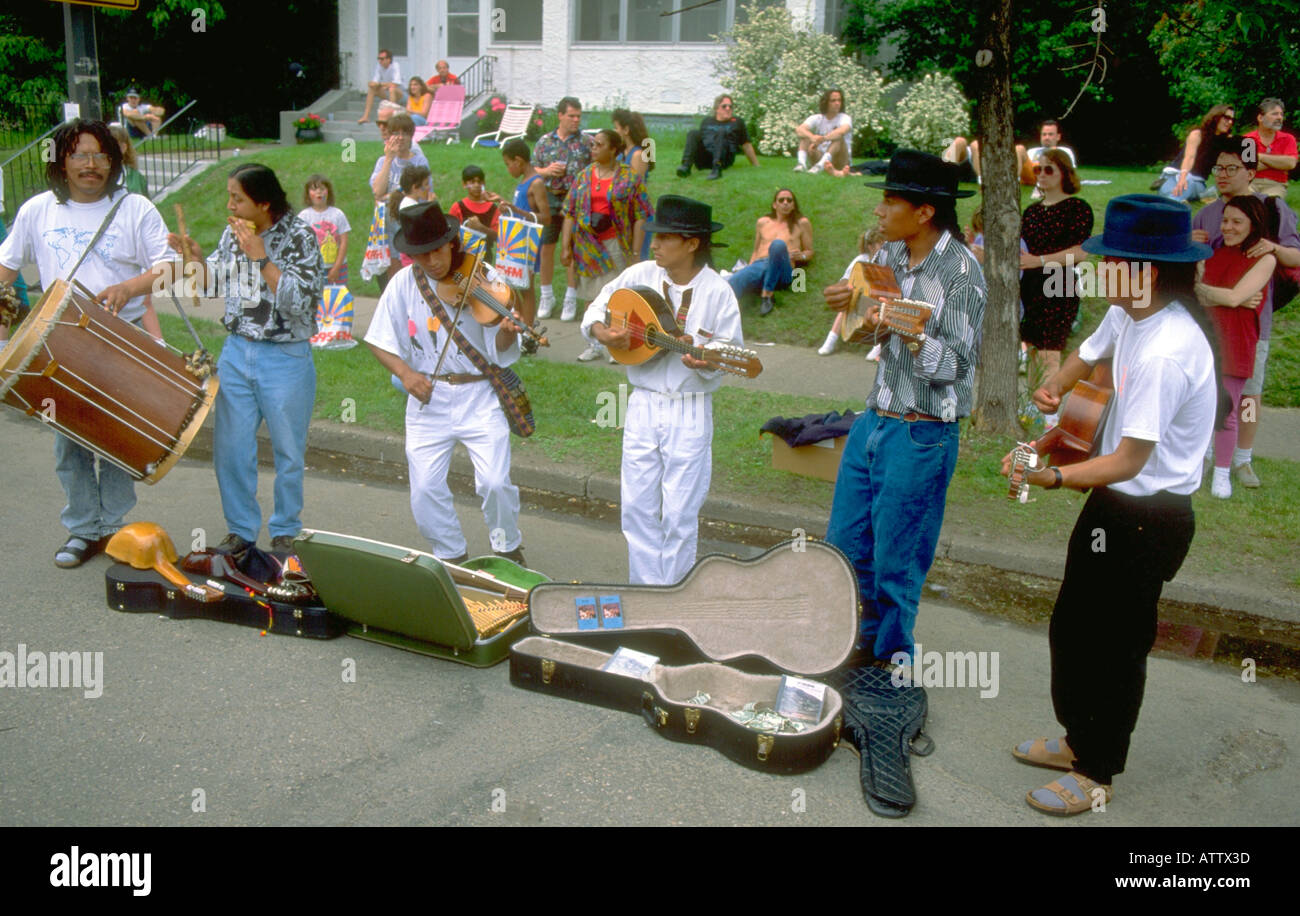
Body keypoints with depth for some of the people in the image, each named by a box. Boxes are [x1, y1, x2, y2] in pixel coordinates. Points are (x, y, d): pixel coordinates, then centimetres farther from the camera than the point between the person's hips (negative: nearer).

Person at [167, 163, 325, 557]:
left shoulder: (299, 237, -12)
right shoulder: (232, 234, 5)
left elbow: (301, 301, -21)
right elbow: (214, 281, 18)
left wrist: (260, 257, -22)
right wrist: (195, 257, -1)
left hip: (285, 358, -5)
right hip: (236, 352, 5)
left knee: (288, 451, 8)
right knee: (230, 447, 7)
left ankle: (284, 532, 24)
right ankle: (241, 529, 22)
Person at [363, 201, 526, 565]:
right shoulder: (404, 284, -1)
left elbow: (497, 350, -9)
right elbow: (380, 342, 5)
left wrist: (508, 332, -31)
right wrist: (405, 372, -13)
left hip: (479, 397, -2)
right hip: (428, 398, 2)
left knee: (495, 482, -13)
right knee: (425, 488, -3)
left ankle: (509, 549, 16)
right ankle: (453, 556, 23)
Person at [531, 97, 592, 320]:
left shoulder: (586, 142, 3)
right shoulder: (545, 142, 7)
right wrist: (547, 171, -8)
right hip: (549, 201, 2)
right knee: (546, 248, 5)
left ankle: (571, 298, 13)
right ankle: (546, 296, 20)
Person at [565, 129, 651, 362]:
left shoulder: (629, 178, -2)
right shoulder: (584, 177, 9)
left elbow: (640, 216, -5)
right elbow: (570, 213, 10)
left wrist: (635, 252, -10)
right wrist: (566, 247, 3)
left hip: (616, 245, -4)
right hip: (587, 245, 4)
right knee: (592, 296, 8)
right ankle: (596, 345, 18)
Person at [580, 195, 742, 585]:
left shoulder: (717, 292, -9)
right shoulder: (639, 275, 1)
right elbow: (597, 308, 13)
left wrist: (704, 359, -28)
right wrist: (601, 331, -7)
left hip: (690, 411, -4)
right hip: (643, 404, 4)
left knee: (679, 513, 3)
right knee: (637, 505, 8)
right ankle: (645, 590, 24)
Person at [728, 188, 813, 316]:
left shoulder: (801, 223, 23)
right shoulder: (762, 222, 30)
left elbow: (809, 251, 23)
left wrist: (801, 256, -1)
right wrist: (749, 267, 11)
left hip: (782, 271, -2)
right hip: (757, 265, 2)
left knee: (778, 244, -38)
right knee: (731, 284, -35)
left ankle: (768, 294, -33)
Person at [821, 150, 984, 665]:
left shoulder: (959, 273, -15)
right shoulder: (889, 256, 7)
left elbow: (958, 365, -17)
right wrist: (851, 304, -3)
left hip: (922, 435, -7)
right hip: (873, 421, 8)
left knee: (895, 561, 5)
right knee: (843, 543, 15)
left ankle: (888, 663, 24)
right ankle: (859, 642, 35)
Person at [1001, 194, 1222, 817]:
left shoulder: (1165, 353, -30)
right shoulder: (1128, 316, -1)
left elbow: (1127, 461, -28)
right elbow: (1088, 353, 22)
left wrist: (1051, 477, -31)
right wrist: (1054, 386, 4)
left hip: (1147, 518, -10)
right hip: (1115, 502, 10)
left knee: (1114, 645, 7)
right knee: (1072, 626, 22)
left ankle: (1096, 775, 27)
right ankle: (1079, 739, 43)